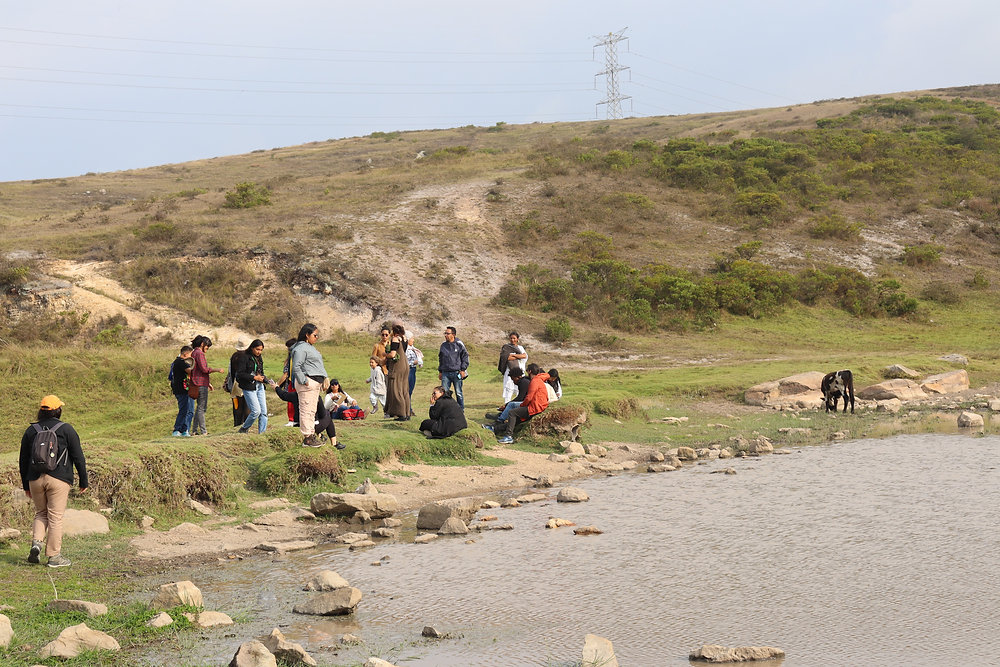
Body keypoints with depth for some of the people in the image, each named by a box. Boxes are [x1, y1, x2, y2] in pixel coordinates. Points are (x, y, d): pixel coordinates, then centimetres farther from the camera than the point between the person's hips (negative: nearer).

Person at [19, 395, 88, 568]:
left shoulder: (31, 430, 10)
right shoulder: (66, 429, 0)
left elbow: (23, 460, 13)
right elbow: (78, 457, -2)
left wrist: (26, 485, 20)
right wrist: (84, 481, 5)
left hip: (35, 479, 3)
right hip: (59, 479, -3)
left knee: (41, 513, 18)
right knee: (55, 516, 0)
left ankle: (36, 542, -5)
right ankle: (54, 555, 2)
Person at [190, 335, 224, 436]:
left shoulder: (194, 353, 19)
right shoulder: (199, 353, -11)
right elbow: (204, 369, -20)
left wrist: (208, 383, 26)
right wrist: (216, 370, -8)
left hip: (202, 383, 10)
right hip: (201, 384, -10)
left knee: (200, 407, 13)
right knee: (201, 408, -7)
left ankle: (195, 430, 14)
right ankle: (203, 431, -6)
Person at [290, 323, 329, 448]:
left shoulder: (310, 348, 20)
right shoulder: (301, 348, -12)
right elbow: (296, 367, -18)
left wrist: (325, 378, 18)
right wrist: (304, 381, -19)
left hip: (316, 383, 11)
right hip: (308, 383, -11)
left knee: (312, 410, 14)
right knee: (306, 410, -8)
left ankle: (312, 435, 21)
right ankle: (307, 438, -8)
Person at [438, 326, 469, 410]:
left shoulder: (459, 344, -2)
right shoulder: (443, 345, 11)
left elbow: (465, 357, 1)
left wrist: (463, 370, -6)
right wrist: (440, 371, 18)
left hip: (457, 373, -4)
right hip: (445, 373, 4)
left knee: (458, 393, 1)